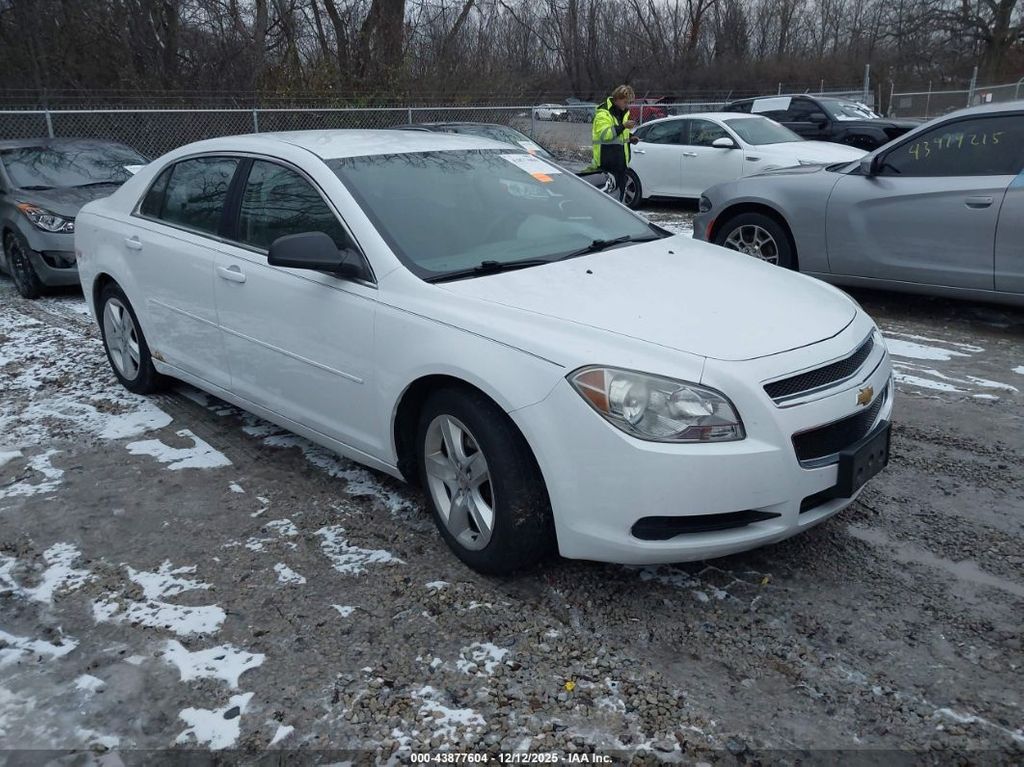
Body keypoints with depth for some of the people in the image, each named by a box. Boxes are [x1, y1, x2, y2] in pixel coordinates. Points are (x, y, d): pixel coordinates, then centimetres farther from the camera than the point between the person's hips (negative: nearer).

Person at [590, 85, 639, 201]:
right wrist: (623, 126, -29)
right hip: (607, 161, -9)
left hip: (621, 161, 9)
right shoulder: (603, 112, -12)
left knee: (621, 190, 12)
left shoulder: (623, 112, 16)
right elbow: (603, 134, -26)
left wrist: (630, 137, 8)